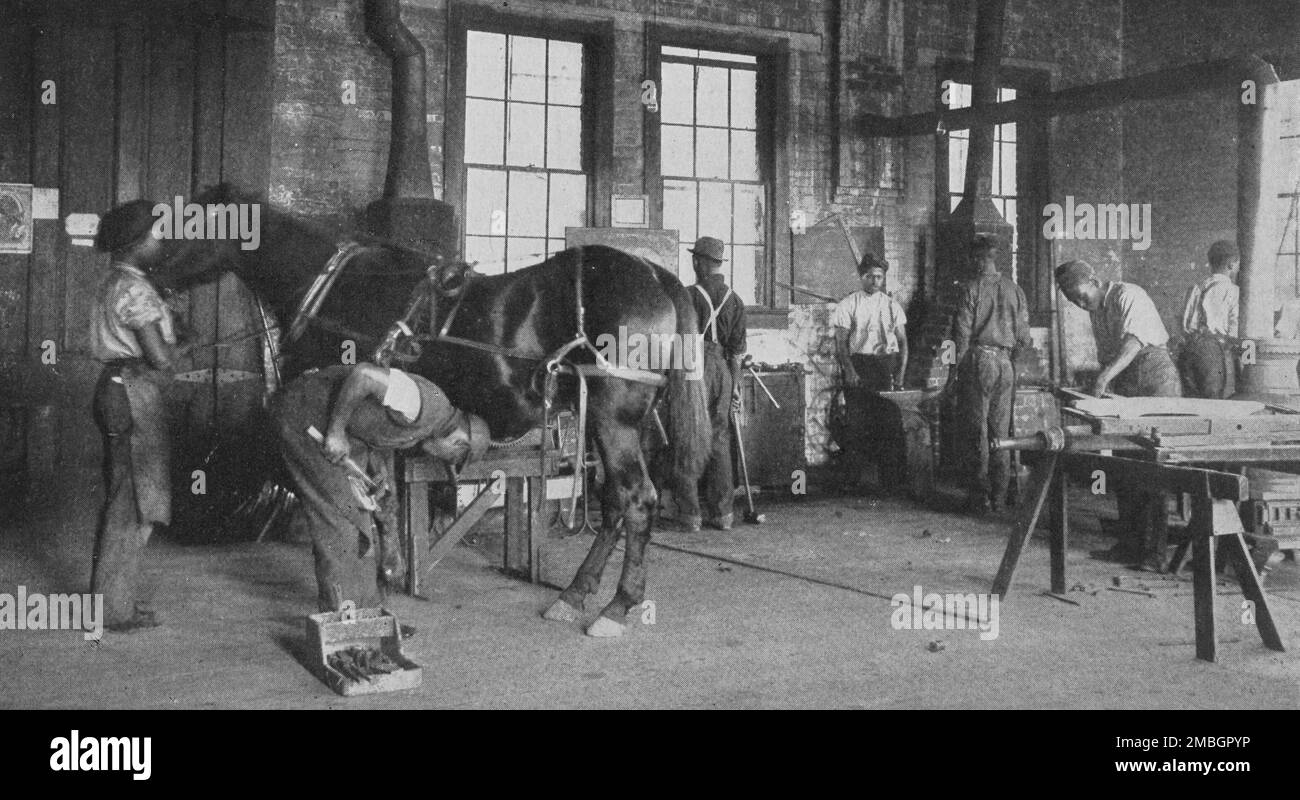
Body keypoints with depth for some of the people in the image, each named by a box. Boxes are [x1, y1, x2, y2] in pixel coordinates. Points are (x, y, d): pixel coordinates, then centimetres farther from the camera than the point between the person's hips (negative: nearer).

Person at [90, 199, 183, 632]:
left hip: (118, 389, 10)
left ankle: (114, 597, 25)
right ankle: (115, 608, 3)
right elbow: (160, 357, -19)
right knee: (133, 504, -4)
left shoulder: (114, 283, 15)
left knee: (122, 499, 16)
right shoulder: (135, 289, -16)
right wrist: (178, 348, -1)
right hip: (134, 393, -10)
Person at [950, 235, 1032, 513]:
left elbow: (962, 331, -8)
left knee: (978, 430, 0)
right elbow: (1023, 336, 8)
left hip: (978, 358, -4)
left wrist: (955, 368, -4)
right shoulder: (1014, 290, 8)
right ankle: (999, 496, 11)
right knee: (1001, 430, 9)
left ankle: (981, 496, 0)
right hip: (1005, 363, 4)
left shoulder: (972, 288, -5)